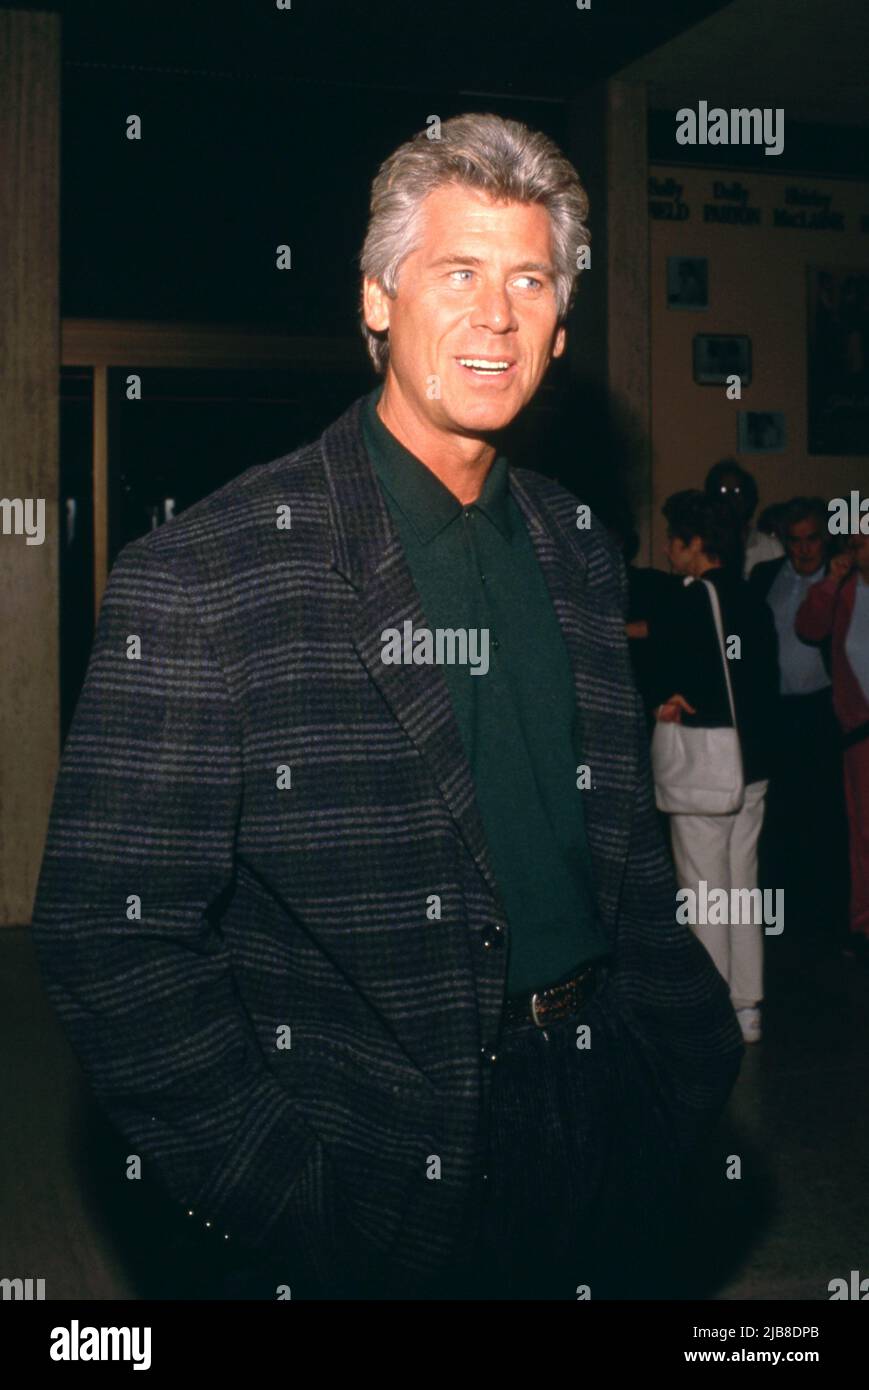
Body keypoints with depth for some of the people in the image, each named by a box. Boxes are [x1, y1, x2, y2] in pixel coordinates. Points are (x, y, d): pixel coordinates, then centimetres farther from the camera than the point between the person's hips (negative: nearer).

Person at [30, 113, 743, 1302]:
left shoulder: (581, 556, 4)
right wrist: (287, 1197, -16)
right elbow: (110, 933, -15)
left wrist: (693, 1063, 4)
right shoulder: (200, 578, -15)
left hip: (604, 1147, 6)